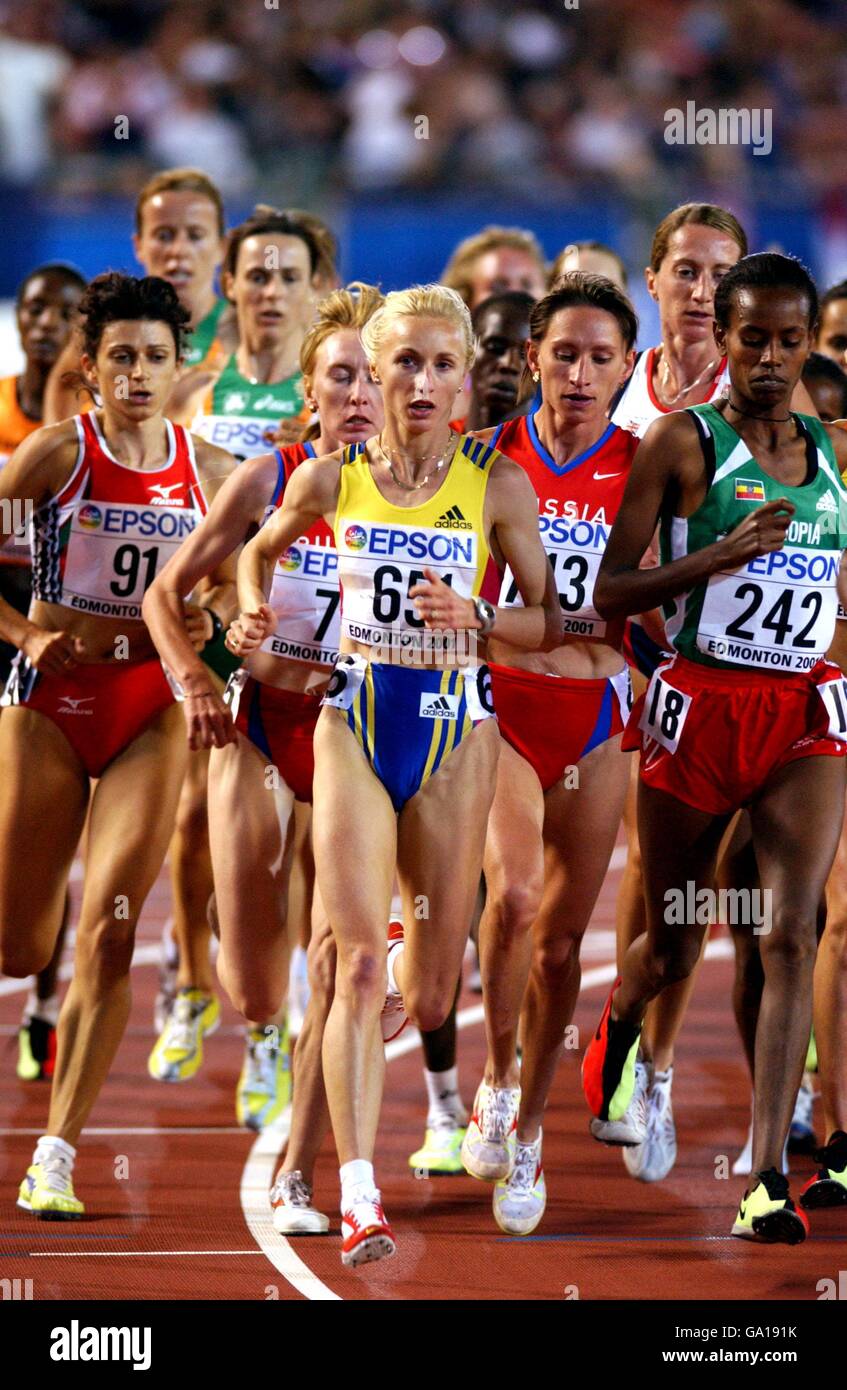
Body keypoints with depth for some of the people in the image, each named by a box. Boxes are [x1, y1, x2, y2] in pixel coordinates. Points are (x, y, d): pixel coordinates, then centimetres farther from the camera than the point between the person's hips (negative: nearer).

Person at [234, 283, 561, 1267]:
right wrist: (252, 614, 1)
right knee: (359, 963, -14)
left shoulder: (499, 485, -2)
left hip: (454, 723, 1)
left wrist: (475, 614, -16)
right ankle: (358, 1196, -17)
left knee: (429, 995, 8)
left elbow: (547, 622, 3)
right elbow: (260, 550, 20)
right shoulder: (330, 479, 1)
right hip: (355, 717, -1)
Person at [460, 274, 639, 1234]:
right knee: (515, 892, -22)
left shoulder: (642, 469, 2)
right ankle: (496, 1078, 2)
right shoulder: (491, 456, 0)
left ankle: (525, 1134, 22)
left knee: (562, 931, 6)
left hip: (593, 713, 2)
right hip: (498, 699, -2)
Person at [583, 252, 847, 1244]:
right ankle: (613, 1038, 49)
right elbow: (608, 593, -7)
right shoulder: (682, 443, -4)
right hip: (700, 707, -2)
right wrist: (721, 554, -19)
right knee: (673, 944, 12)